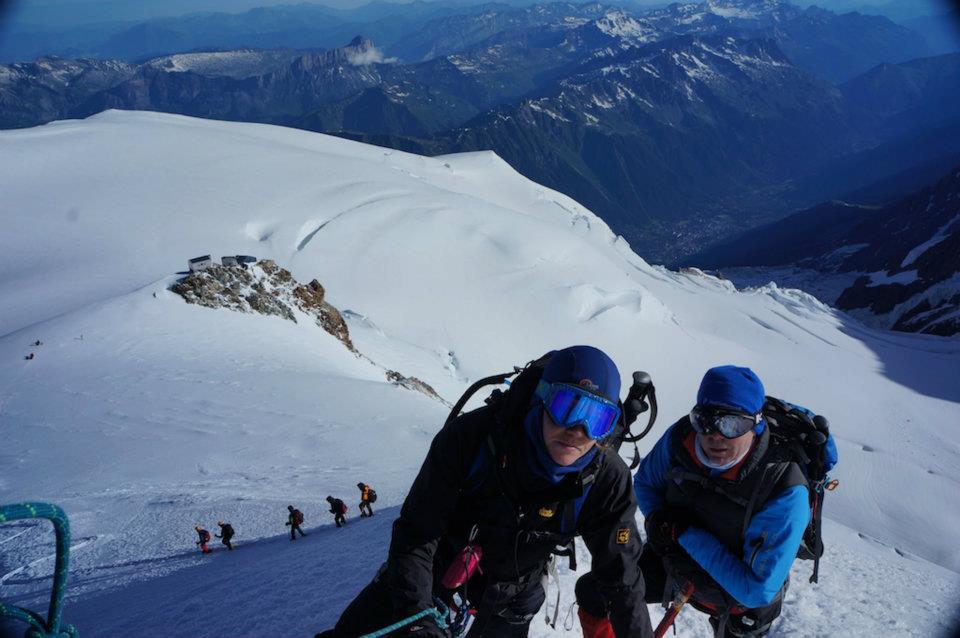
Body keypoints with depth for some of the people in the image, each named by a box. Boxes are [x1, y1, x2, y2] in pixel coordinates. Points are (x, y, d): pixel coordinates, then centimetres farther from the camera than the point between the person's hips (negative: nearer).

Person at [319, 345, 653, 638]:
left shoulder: (607, 481, -28)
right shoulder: (472, 435, -32)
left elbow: (622, 577, -14)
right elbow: (415, 530, -24)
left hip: (510, 590, 1)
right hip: (442, 557, 0)